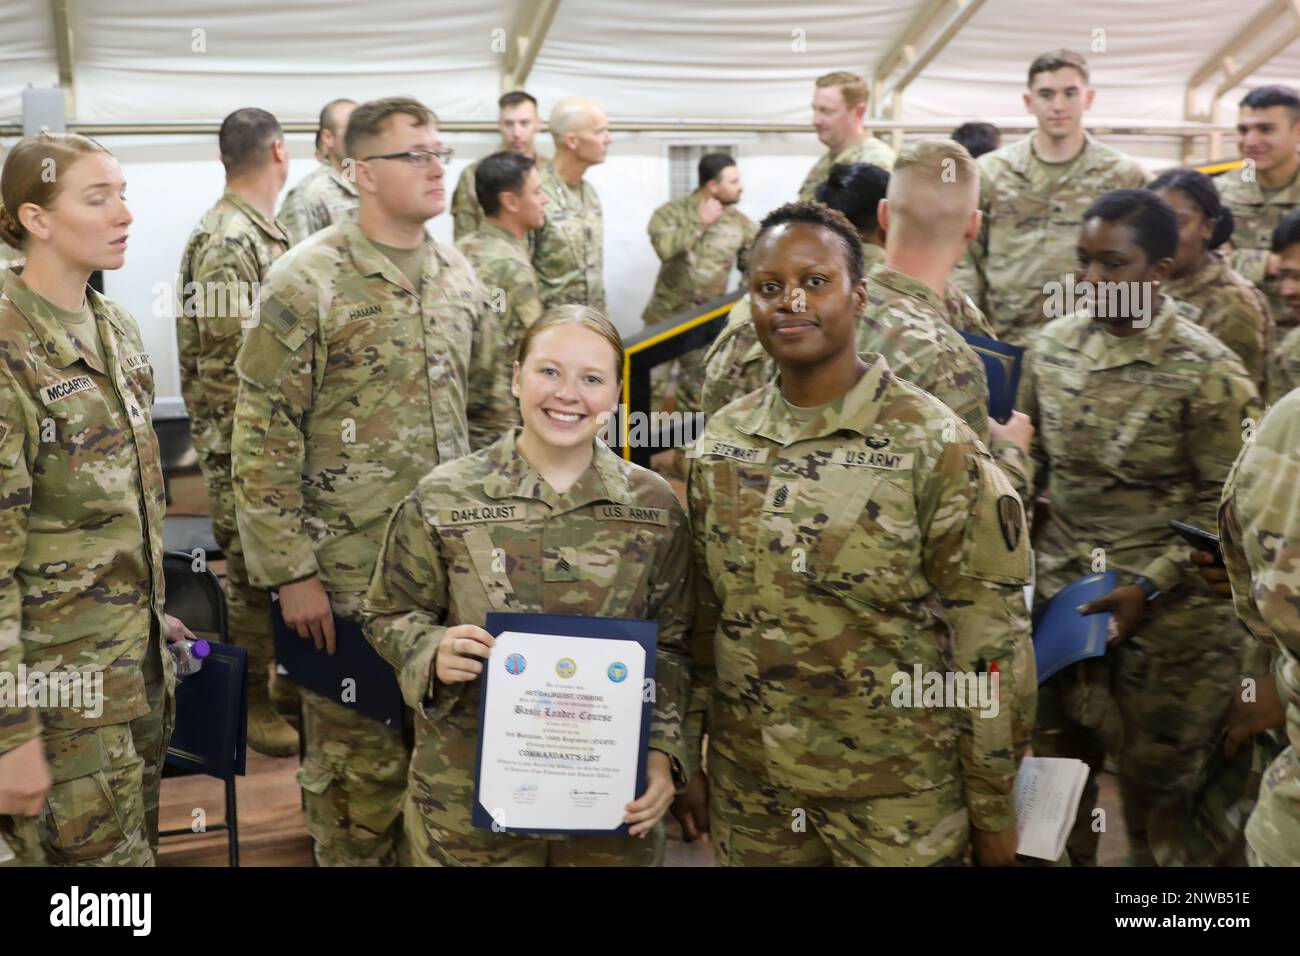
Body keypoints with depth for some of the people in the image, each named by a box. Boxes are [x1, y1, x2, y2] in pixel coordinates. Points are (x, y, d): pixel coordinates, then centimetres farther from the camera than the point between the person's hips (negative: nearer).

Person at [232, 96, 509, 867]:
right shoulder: (306, 282, -11)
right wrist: (292, 572, -13)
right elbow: (264, 443, -12)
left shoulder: (460, 277, 8)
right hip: (350, 571, -5)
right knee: (359, 758, 8)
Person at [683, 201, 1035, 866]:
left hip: (899, 803, -3)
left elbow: (991, 640, -10)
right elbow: (701, 614, 8)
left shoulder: (936, 448, -13)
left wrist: (993, 808, -7)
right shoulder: (719, 443, 0)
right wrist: (683, 756, 9)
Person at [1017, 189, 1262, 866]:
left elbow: (1226, 506, -11)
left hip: (1165, 611, -4)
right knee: (1062, 754, 17)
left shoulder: (1207, 372, -13)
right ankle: (1072, 851, 38)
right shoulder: (1052, 346, 1)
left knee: (1154, 770, 12)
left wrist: (1146, 587, -17)